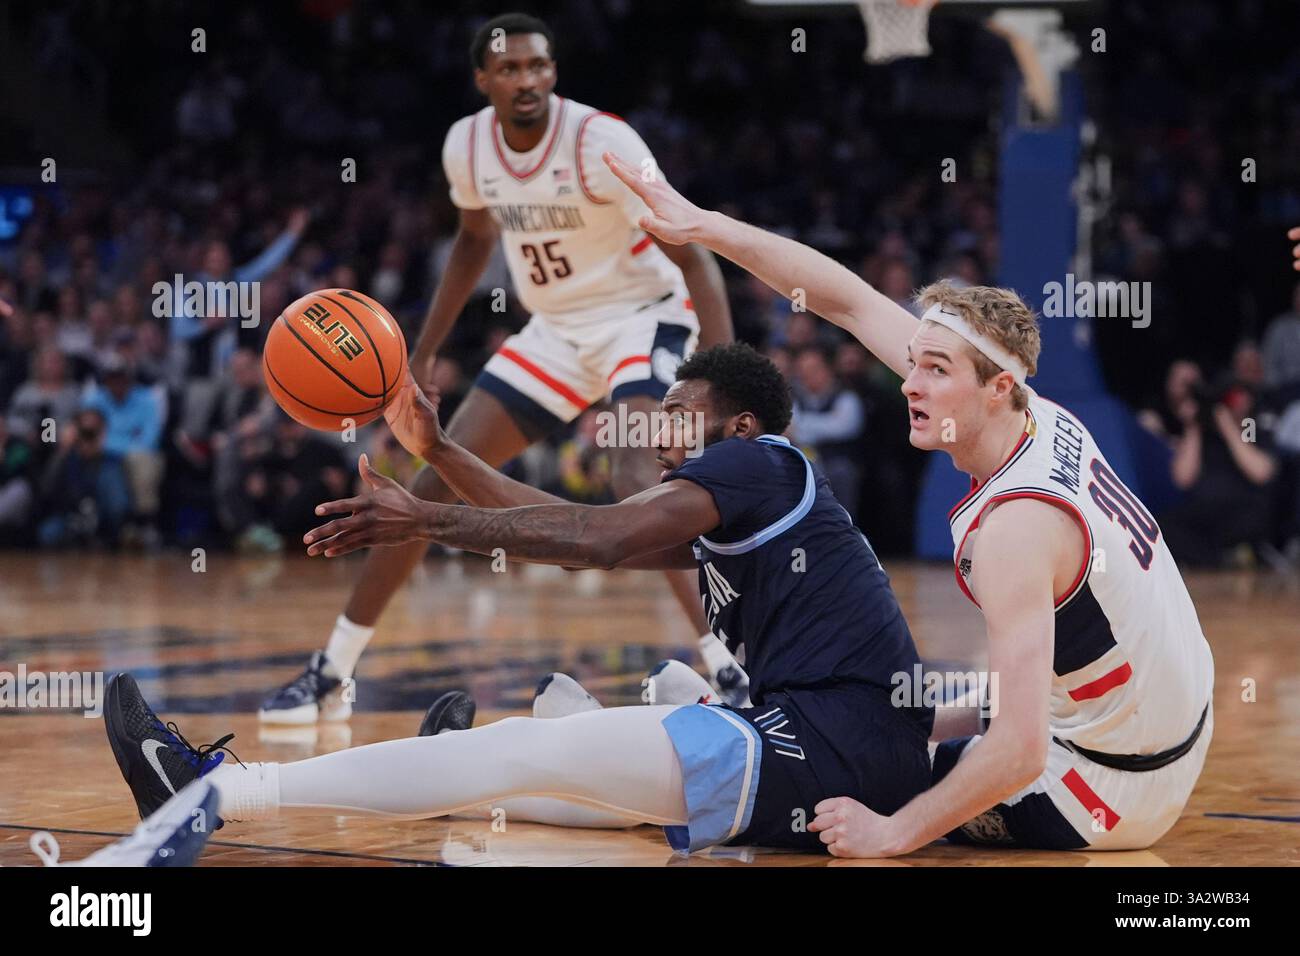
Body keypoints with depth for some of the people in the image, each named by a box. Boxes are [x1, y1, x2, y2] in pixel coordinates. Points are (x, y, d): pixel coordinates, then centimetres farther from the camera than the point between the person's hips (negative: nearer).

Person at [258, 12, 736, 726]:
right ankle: (330, 675, 12)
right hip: (556, 330, 6)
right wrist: (424, 352, 12)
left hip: (643, 317, -6)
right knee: (436, 483, 2)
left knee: (636, 483, -32)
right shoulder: (467, 146, -8)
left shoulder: (599, 141, -25)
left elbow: (693, 256, -25)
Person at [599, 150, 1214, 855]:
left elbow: (1019, 754, -35)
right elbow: (851, 302, -2)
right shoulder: (1039, 416, -6)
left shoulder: (1014, 527, -30)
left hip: (1108, 793, -8)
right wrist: (702, 227, -4)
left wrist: (895, 833, -24)